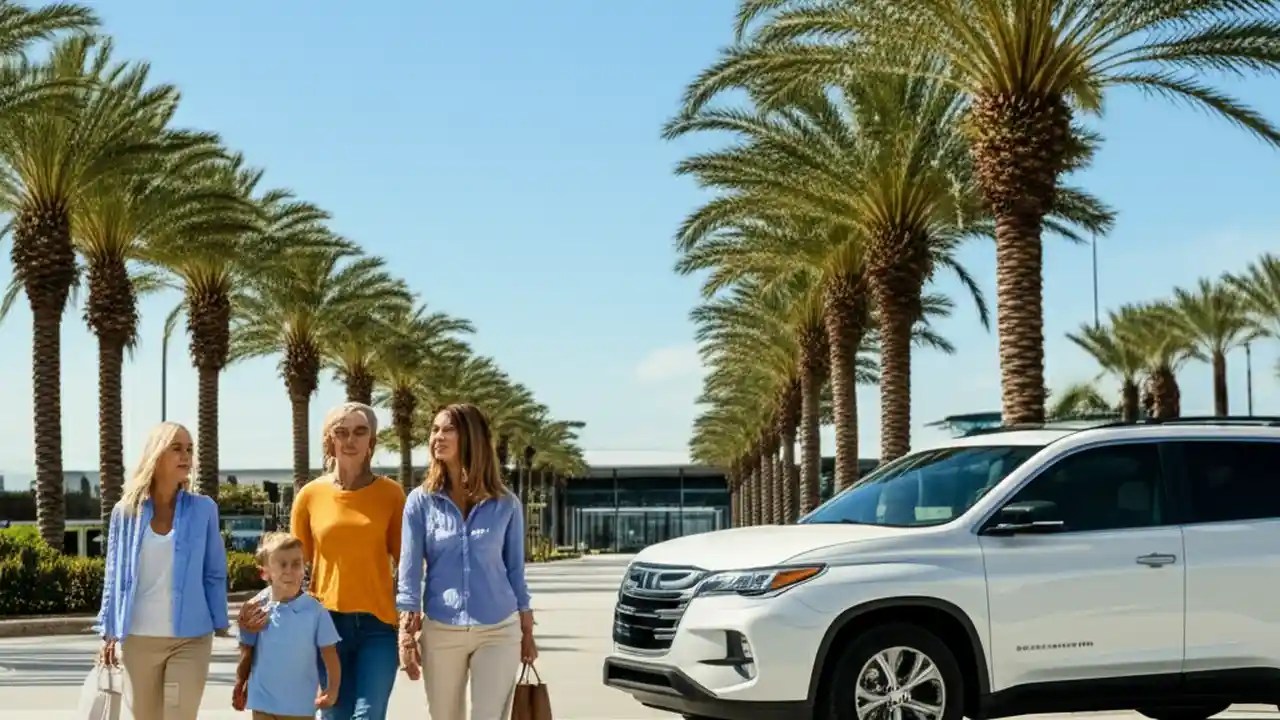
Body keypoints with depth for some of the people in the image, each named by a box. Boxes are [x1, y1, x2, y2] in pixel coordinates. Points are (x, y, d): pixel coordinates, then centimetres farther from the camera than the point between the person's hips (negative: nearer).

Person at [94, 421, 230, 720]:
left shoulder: (203, 509, -1)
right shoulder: (126, 510, 2)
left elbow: (214, 574, 4)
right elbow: (114, 576, 7)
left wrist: (220, 626, 1)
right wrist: (109, 631, 5)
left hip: (190, 639, -1)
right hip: (138, 639, 2)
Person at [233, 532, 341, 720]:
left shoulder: (315, 611, -11)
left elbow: (329, 653, -9)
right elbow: (247, 652, 5)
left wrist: (332, 689, -19)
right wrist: (240, 684, 8)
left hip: (301, 704, -1)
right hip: (264, 702, 1)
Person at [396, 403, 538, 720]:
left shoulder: (506, 504, 0)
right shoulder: (421, 501, -1)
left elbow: (515, 570, 7)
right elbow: (409, 569, -4)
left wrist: (527, 633, 9)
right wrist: (407, 635, -9)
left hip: (499, 631, 0)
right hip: (440, 632, 1)